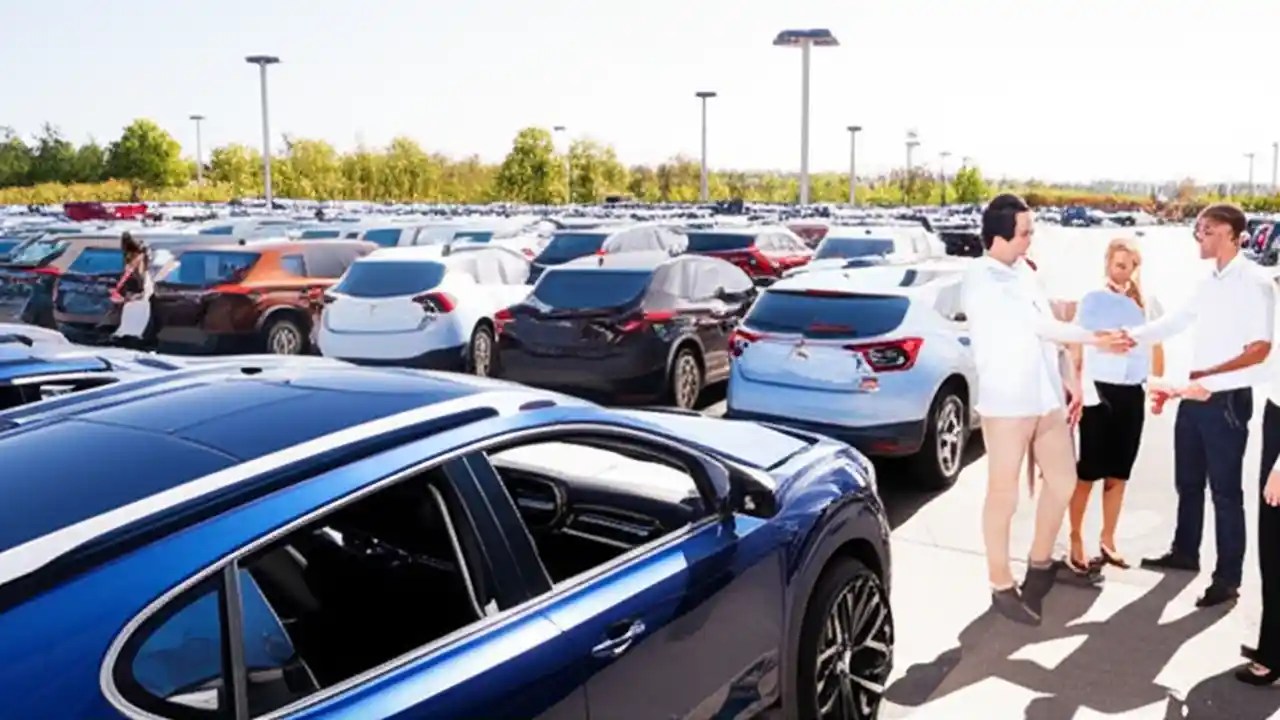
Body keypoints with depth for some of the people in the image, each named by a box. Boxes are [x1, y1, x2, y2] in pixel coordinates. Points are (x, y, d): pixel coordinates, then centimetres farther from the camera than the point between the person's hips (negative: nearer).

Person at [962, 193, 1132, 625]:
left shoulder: (1024, 270, 11)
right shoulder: (981, 280, -15)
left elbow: (1045, 330, 16)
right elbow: (1040, 325, -15)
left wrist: (1067, 382, 15)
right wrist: (1096, 339, -6)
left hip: (1047, 398, 8)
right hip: (1006, 403, -8)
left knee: (1063, 481, 17)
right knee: (1004, 494, 3)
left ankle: (1040, 563, 35)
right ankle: (1002, 587, 15)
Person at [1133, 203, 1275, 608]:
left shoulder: (1254, 282, -14)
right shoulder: (1208, 282, 10)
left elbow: (1260, 349, -19)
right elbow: (1177, 321, 20)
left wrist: (1207, 378, -22)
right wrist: (1132, 336, 11)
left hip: (1228, 400, -8)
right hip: (1195, 397, 8)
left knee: (1225, 490, 1)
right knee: (1188, 481, 18)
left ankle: (1228, 578, 13)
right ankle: (1185, 552, 35)